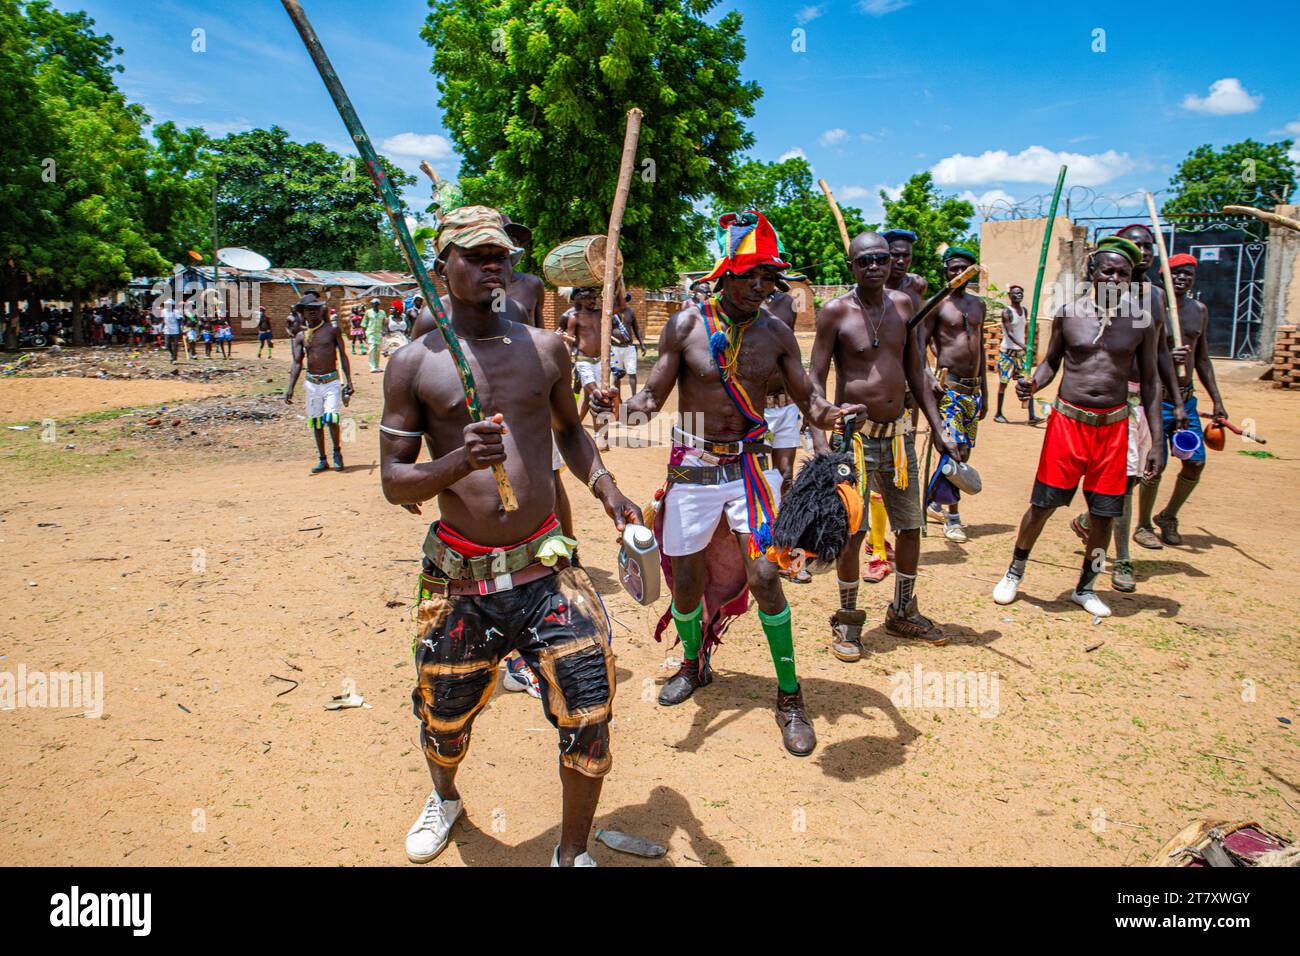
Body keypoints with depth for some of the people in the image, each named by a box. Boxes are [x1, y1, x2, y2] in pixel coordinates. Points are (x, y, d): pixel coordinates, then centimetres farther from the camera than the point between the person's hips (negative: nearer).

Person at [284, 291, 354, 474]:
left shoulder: (332, 330, -1)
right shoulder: (301, 335, 5)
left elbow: (343, 355, 2)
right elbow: (297, 362, 3)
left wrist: (349, 381, -4)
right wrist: (290, 388, -6)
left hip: (332, 381, -3)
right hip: (312, 383, 3)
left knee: (331, 418, -16)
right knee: (315, 422, 7)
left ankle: (337, 452, 8)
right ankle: (322, 460, 19)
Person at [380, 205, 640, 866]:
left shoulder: (545, 349, 6)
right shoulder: (414, 364, -1)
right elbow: (393, 482, -2)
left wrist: (604, 486, 5)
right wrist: (458, 463, -21)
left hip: (546, 570, 1)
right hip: (459, 578, -1)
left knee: (588, 715, -3)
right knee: (444, 717, 16)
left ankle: (572, 854, 23)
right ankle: (445, 797, 53)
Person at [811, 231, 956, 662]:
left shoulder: (903, 303, 7)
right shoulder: (836, 311, -8)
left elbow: (915, 371, 13)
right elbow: (816, 379, -8)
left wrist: (937, 428, 9)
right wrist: (820, 442, -18)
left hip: (898, 432, 5)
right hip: (854, 436, -5)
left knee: (910, 526, 12)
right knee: (851, 532, -2)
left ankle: (902, 612, 31)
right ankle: (847, 619, 18)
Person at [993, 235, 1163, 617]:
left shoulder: (1142, 320, 1)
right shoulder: (1068, 313, -1)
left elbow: (1150, 380, 6)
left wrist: (1155, 440, 2)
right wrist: (1032, 384, -14)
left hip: (1113, 425, 1)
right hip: (1068, 419, -1)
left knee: (1104, 512, 6)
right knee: (1042, 504, 1)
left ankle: (1085, 588, 25)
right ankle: (1014, 573, 23)